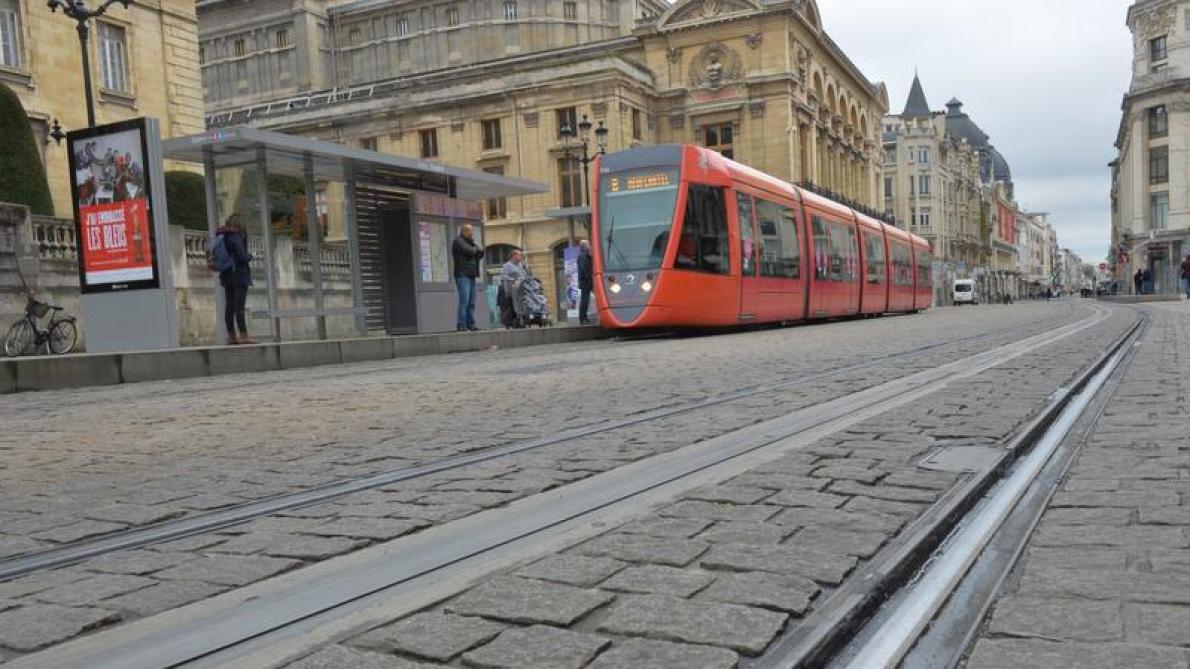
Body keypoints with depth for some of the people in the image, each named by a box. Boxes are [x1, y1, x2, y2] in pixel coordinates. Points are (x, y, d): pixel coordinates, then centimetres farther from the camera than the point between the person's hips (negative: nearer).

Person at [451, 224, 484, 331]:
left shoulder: (470, 242, 24)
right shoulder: (458, 241, -4)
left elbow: (480, 254, 21)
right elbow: (469, 251, -18)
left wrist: (479, 249, 0)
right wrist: (476, 249, 2)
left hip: (471, 275, 9)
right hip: (462, 275, -9)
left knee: (471, 302, 5)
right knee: (464, 301, -15)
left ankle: (470, 324, 7)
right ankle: (461, 325, -15)